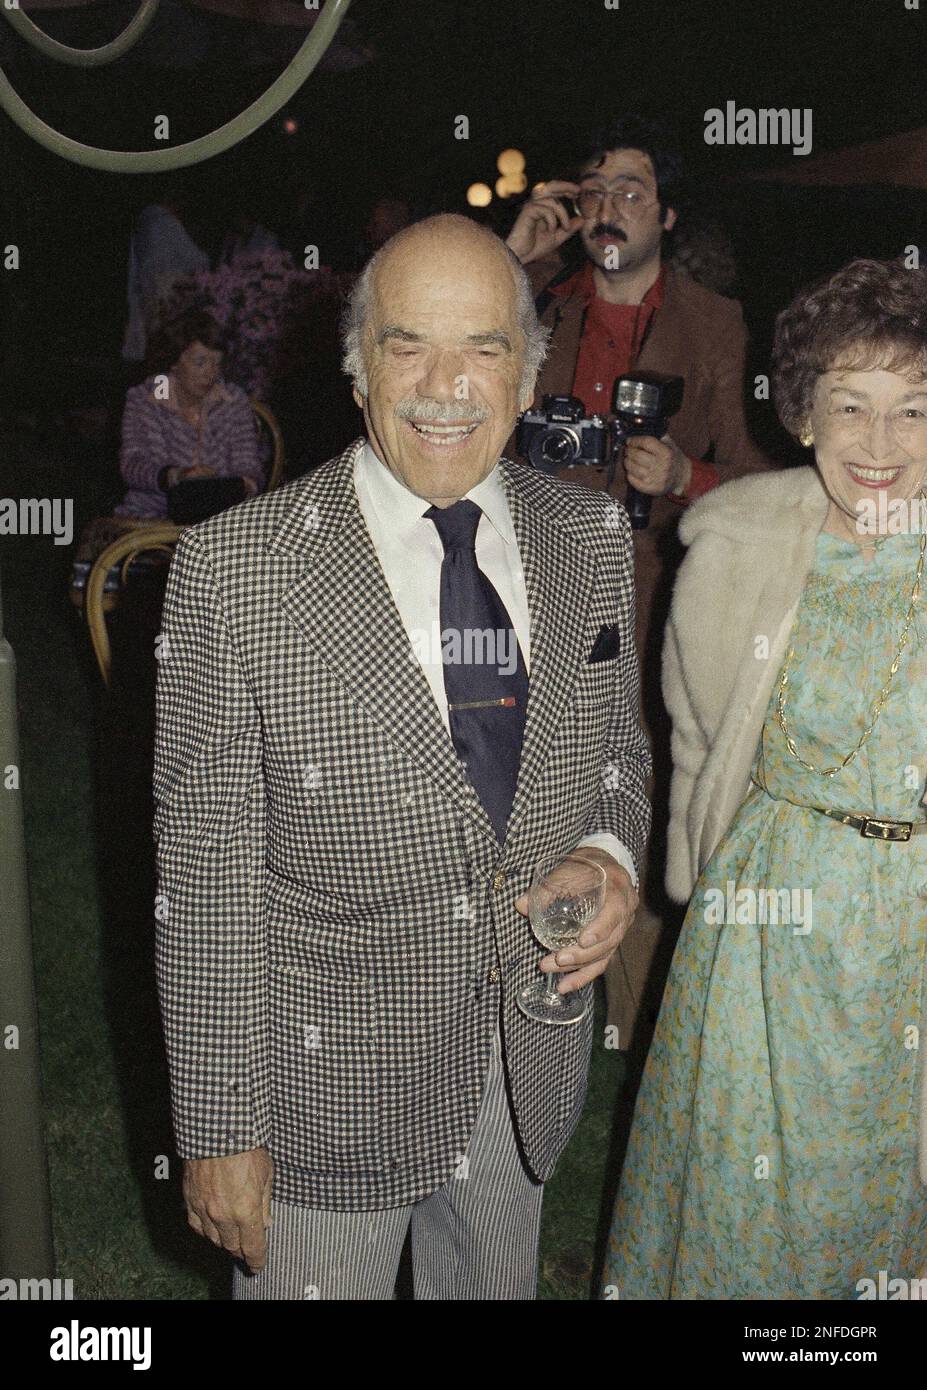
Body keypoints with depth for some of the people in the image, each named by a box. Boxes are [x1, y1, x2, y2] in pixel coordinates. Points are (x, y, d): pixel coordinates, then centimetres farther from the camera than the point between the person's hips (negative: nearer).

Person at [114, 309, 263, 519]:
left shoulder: (234, 401, 7)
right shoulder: (143, 398, 3)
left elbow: (247, 466, 2)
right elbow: (131, 466, -9)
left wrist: (246, 484, -23)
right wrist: (177, 476, -28)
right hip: (151, 515, 0)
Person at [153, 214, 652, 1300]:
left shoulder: (592, 539, -3)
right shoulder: (234, 568, -17)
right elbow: (206, 872, -14)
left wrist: (610, 854, -11)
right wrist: (221, 1127, -12)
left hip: (530, 1070, 4)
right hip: (330, 1087, -4)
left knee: (500, 1289, 26)